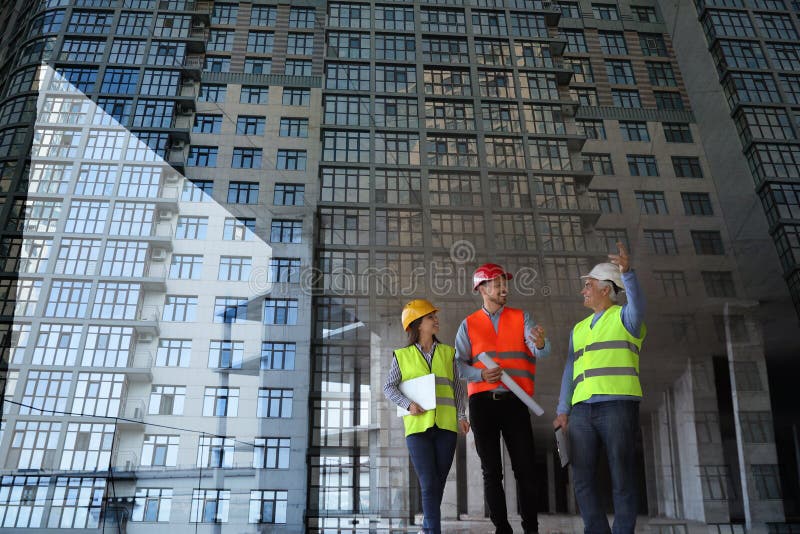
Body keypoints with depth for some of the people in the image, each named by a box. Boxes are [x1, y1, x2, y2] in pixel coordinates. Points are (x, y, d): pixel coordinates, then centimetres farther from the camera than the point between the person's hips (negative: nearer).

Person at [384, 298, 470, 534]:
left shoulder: (448, 352, 12)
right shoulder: (402, 355, 6)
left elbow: (458, 386, 13)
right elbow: (389, 387, 6)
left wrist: (461, 415, 1)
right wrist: (408, 404, -10)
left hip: (445, 425, 3)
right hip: (417, 426, -2)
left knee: (438, 483, 8)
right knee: (429, 484, -10)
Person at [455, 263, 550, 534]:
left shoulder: (521, 317, 9)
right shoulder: (468, 324, 9)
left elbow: (540, 352, -7)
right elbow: (459, 363, 2)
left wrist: (540, 344, -30)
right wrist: (481, 375, -17)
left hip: (515, 400, 0)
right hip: (482, 401, 0)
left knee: (525, 468, -1)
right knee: (491, 471, 4)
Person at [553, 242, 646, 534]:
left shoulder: (624, 316, 7)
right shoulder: (579, 328, 23)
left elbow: (638, 304, -19)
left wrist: (627, 271, -36)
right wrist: (562, 410, 11)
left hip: (617, 405, -6)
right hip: (581, 409, 6)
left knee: (622, 477, -3)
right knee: (582, 478, 4)